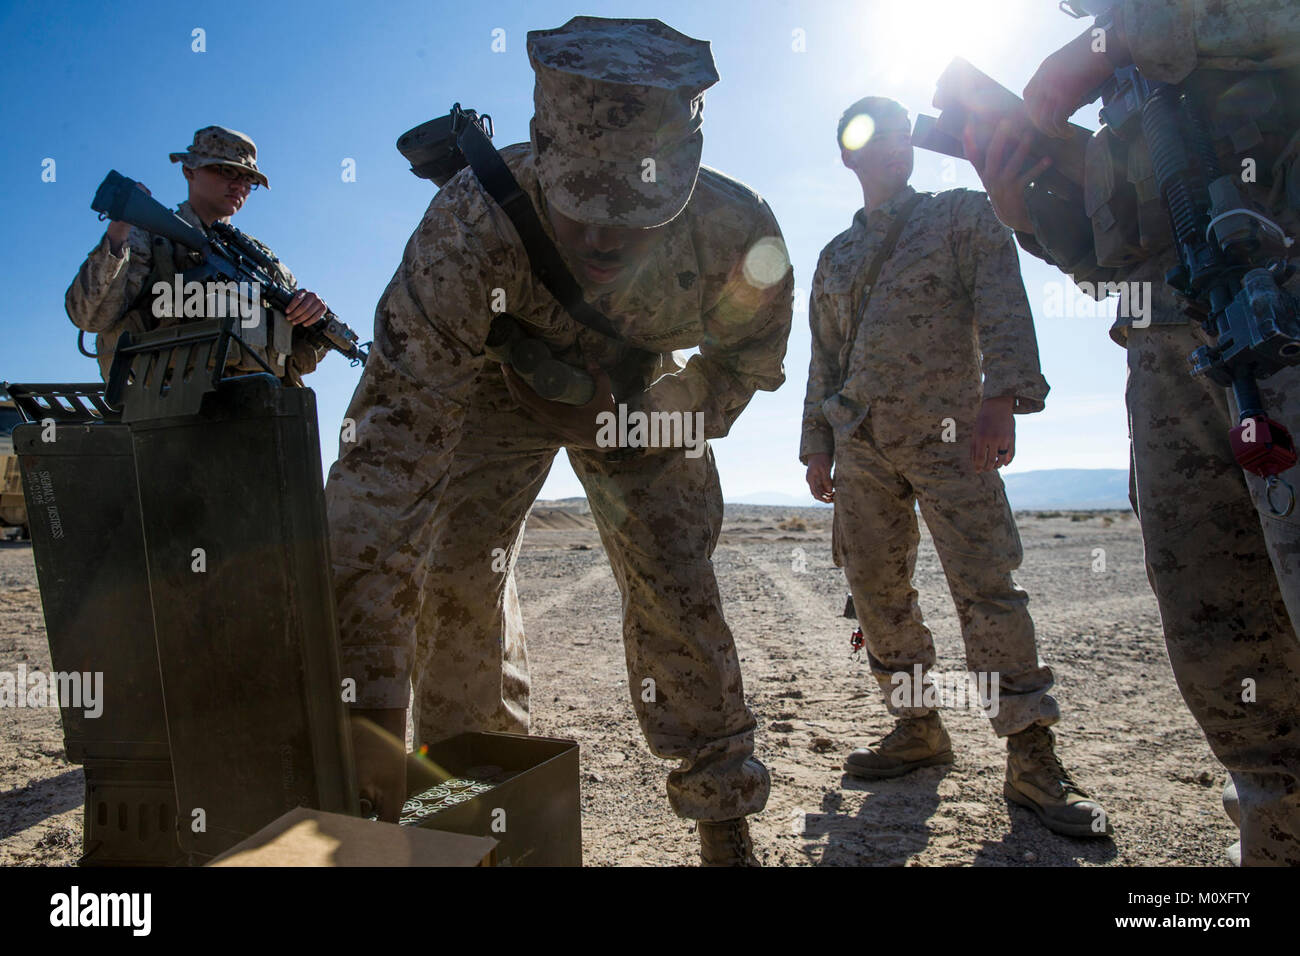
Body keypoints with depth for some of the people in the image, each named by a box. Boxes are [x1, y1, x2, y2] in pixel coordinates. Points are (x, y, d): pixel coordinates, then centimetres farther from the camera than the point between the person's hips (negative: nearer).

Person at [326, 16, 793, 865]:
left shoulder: (738, 232, -32)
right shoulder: (472, 223, -40)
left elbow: (752, 354, -5)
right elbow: (388, 445, -46)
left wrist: (673, 427, -16)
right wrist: (371, 700, -49)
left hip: (638, 393, 1)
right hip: (494, 384, 0)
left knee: (674, 587, -9)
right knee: (455, 571, -12)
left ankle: (726, 822, 10)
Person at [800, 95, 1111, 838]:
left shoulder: (962, 214, 10)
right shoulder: (835, 256, 22)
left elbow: (1002, 305, -4)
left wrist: (1003, 394, -20)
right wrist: (818, 443, 12)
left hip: (948, 432, -4)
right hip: (861, 444, 5)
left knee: (987, 586, -11)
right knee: (877, 592, 3)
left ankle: (1033, 759, -4)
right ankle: (918, 728, 17)